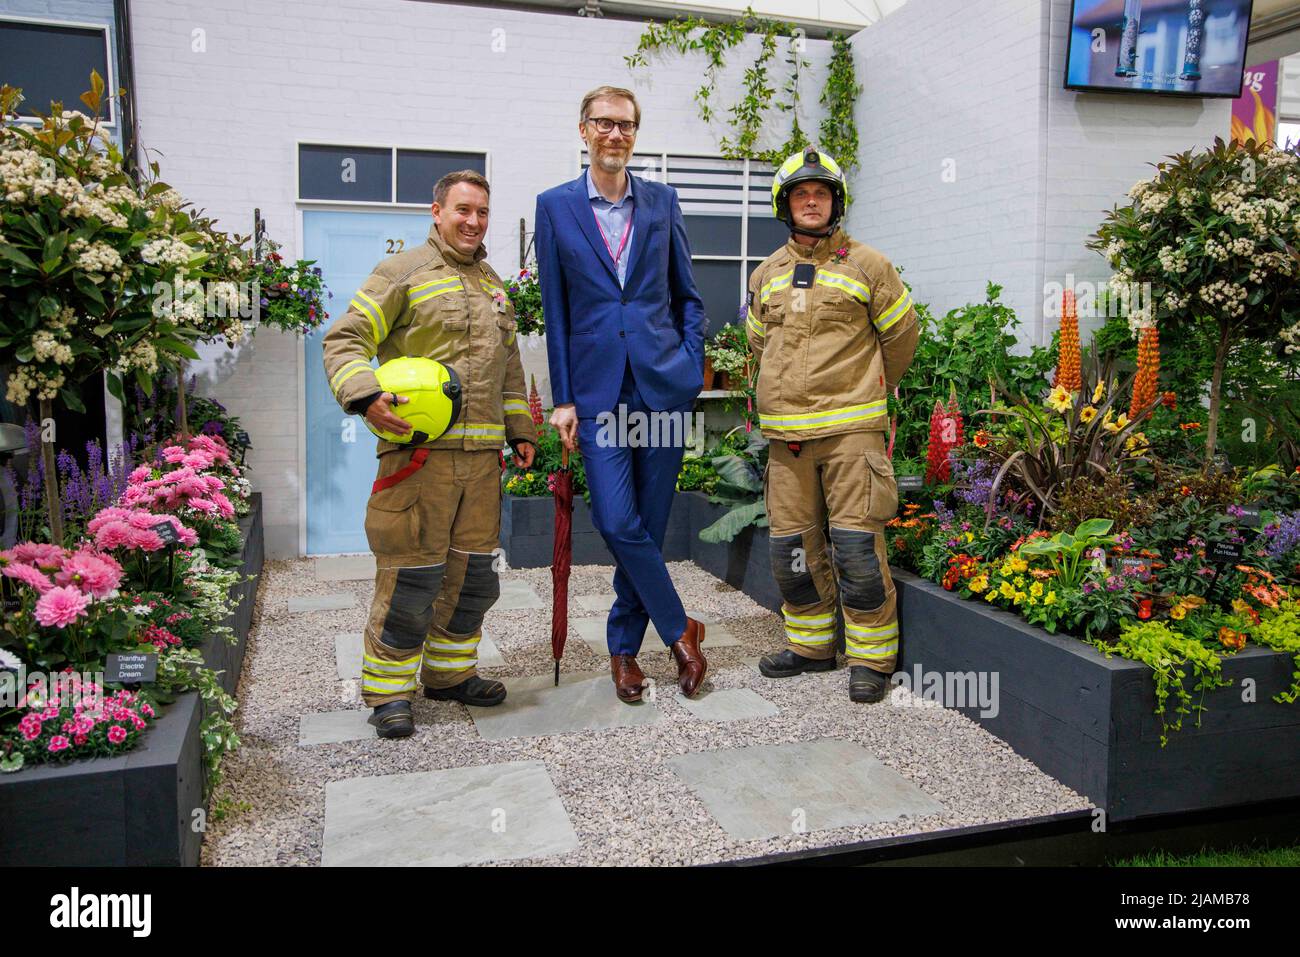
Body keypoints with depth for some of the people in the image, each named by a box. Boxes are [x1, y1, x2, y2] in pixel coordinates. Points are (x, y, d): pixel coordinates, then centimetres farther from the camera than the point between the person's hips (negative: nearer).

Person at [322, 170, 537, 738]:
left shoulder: (493, 286, 22)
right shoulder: (404, 273, 0)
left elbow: (509, 367, 29)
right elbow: (344, 340, -5)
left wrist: (520, 429, 23)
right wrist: (366, 397, -22)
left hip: (483, 455, 7)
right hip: (420, 450, -7)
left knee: (473, 570, 11)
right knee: (412, 573, -5)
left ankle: (450, 672, 27)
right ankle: (388, 689, 9)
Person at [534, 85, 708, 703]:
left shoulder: (661, 201, 9)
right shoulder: (555, 206, 5)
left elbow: (687, 295, 13)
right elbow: (555, 311, 3)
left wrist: (691, 371, 2)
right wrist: (563, 399, -1)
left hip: (664, 385, 2)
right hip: (599, 390, -1)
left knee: (647, 524, 6)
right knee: (617, 523, -9)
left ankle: (624, 646, 22)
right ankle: (679, 630, 12)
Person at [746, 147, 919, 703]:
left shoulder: (866, 265, 1)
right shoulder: (766, 276, 13)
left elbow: (901, 334, 10)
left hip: (850, 429, -5)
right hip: (786, 434, 5)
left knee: (857, 547, -6)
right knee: (792, 546, 10)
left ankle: (871, 657, 7)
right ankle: (811, 643, 26)